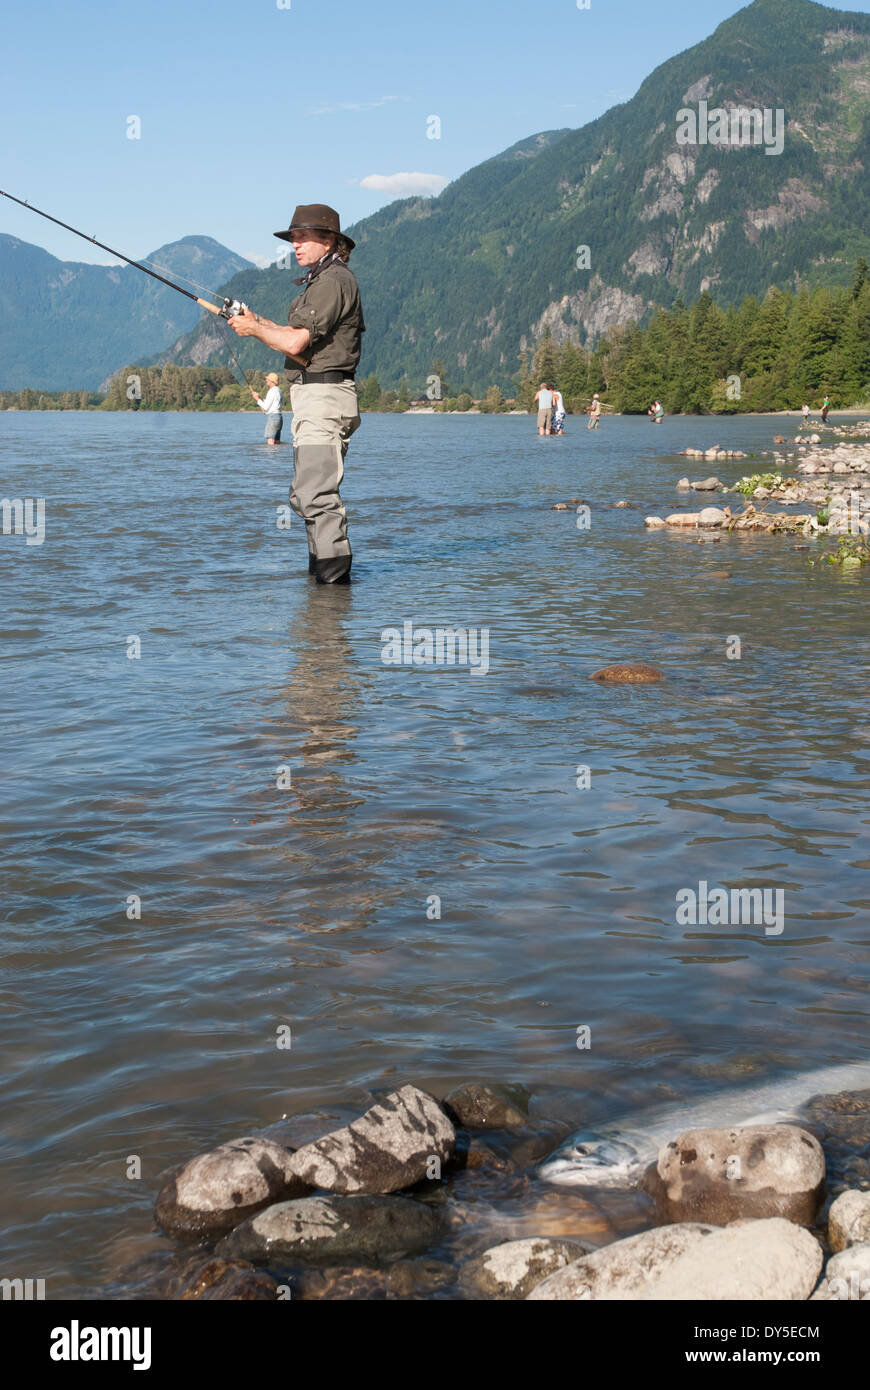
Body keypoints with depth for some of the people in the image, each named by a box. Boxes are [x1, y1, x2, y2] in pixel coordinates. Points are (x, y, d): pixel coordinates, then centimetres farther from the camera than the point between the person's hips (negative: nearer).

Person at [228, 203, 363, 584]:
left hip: (324, 396, -11)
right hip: (312, 399, 11)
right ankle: (322, 569, 24)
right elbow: (304, 339, 24)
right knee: (307, 494, 16)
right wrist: (258, 321, 16)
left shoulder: (333, 281, -13)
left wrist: (254, 329, -4)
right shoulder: (321, 280, 21)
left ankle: (335, 575, -18)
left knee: (315, 494, -17)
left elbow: (294, 343, -20)